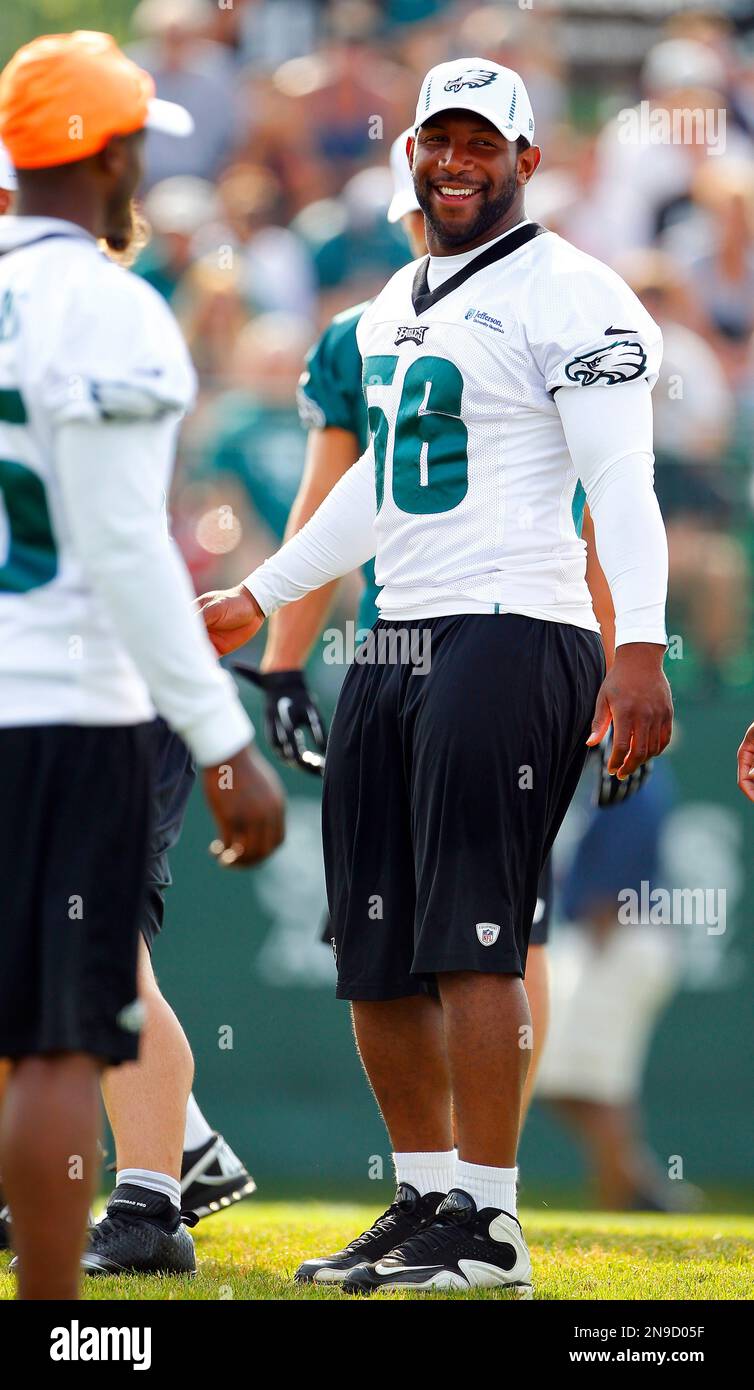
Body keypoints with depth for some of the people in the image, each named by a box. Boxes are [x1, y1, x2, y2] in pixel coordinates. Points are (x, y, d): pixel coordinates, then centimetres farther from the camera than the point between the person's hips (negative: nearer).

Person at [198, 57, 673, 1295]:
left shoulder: (569, 297, -7)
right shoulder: (398, 305, 19)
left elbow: (620, 485, -15)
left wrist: (641, 650, -27)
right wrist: (259, 597, 39)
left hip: (512, 636, -9)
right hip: (396, 640, 9)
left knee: (471, 934, -12)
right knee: (374, 948, 9)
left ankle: (487, 1226, -8)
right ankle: (427, 1201, 19)